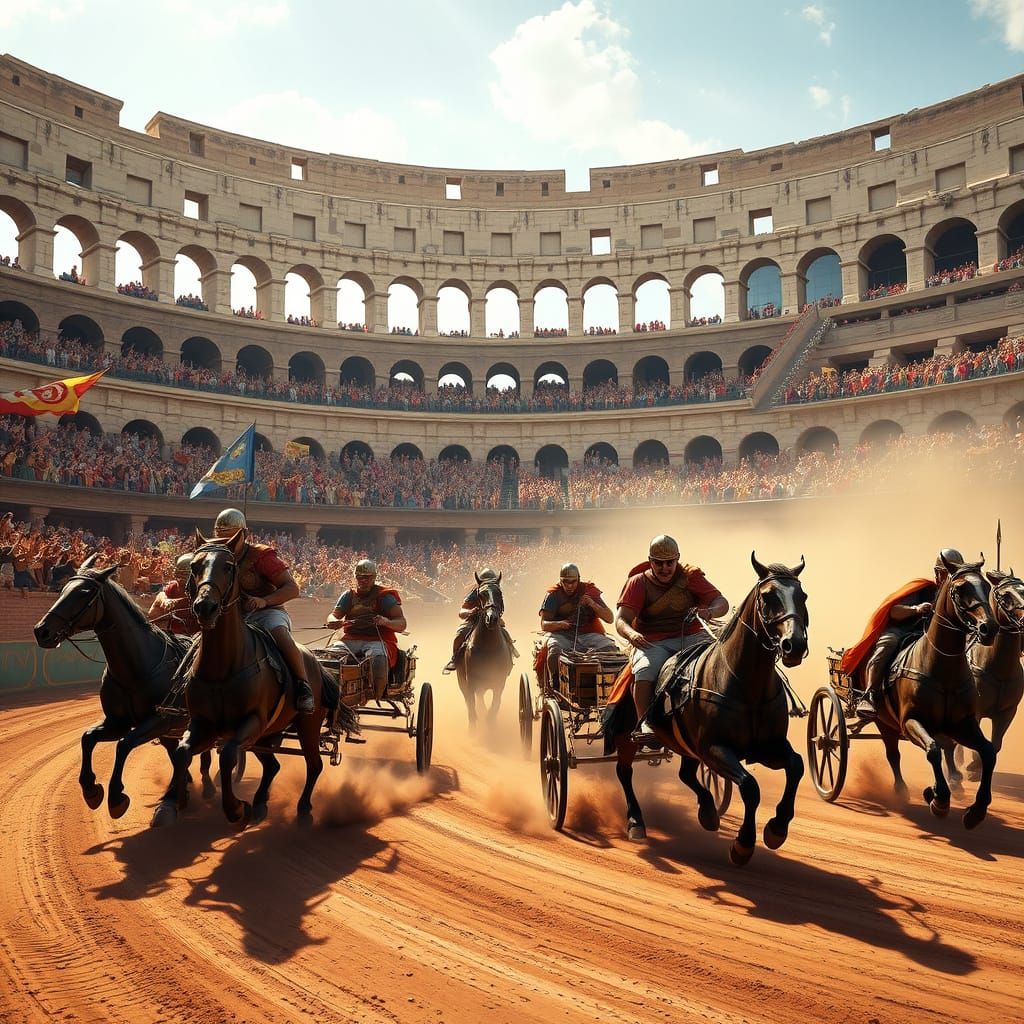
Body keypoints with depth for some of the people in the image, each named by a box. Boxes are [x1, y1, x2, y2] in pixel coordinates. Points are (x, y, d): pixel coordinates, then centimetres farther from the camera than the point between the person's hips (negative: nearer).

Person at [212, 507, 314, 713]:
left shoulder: (260, 555, -9)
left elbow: (292, 588, -14)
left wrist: (264, 601, -30)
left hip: (267, 612, -6)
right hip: (235, 617, 6)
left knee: (281, 635, -36)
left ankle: (303, 686, -23)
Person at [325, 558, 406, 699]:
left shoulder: (384, 596, 6)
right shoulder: (349, 595, 19)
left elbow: (401, 624, -3)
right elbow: (333, 615, 10)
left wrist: (386, 621, -26)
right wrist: (334, 622, -16)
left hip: (378, 640, -3)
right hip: (351, 640, 3)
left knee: (378, 656, -37)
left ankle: (378, 696, -29)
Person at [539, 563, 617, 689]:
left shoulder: (589, 591, 9)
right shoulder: (554, 594, 6)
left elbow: (610, 618, 5)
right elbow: (544, 624, -2)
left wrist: (593, 604, -12)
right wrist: (558, 624, -24)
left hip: (588, 634, 2)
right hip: (562, 635, -2)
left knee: (610, 648, -27)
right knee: (555, 651, -36)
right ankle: (555, 688, -23)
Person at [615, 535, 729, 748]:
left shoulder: (690, 577, 10)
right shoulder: (638, 583, 6)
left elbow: (722, 602, 1)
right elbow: (621, 620, -4)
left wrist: (709, 612, -25)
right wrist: (632, 634, -29)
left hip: (691, 636, 2)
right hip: (653, 642, -1)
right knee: (645, 670, -34)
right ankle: (644, 723, -27)